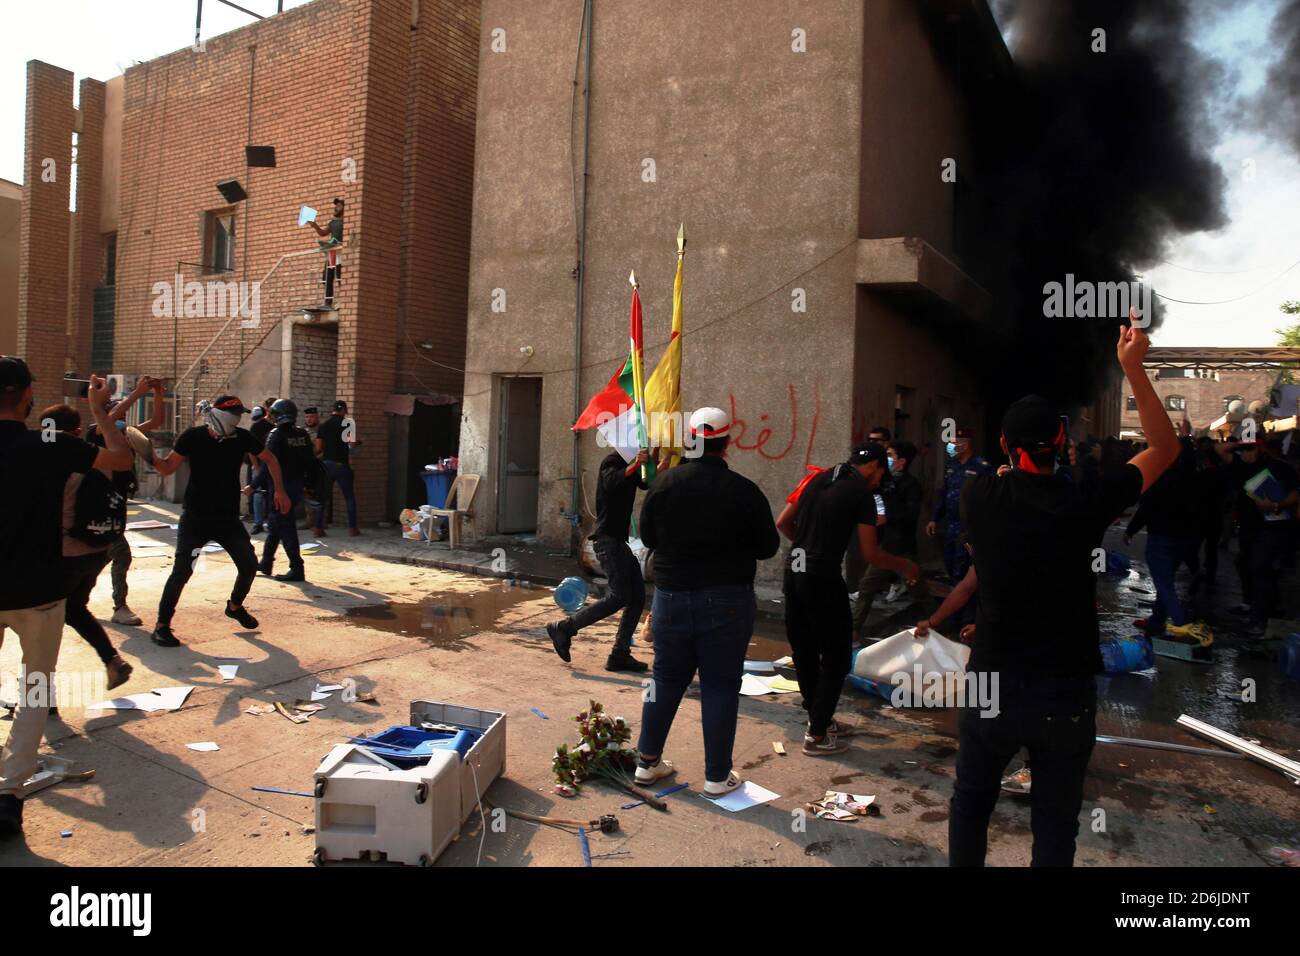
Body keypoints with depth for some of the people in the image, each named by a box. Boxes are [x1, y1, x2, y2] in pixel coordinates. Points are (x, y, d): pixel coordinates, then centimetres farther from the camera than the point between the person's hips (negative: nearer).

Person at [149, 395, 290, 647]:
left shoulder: (241, 437, -4)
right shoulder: (193, 436, -10)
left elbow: (269, 459, 10)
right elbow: (168, 468, -5)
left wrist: (279, 489, 3)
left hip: (228, 518, 4)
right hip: (195, 516, -3)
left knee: (249, 565, 7)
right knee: (182, 570, -11)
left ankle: (235, 606, 34)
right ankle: (162, 625, 3)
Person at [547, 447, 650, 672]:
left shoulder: (629, 464, 20)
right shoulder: (613, 460, -8)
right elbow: (610, 481, -29)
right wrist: (634, 466, -45)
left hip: (619, 540, 9)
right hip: (607, 539, -9)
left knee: (637, 596, 3)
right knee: (619, 596, -14)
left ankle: (619, 655, 6)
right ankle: (563, 628, -4)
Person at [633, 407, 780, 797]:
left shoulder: (664, 483, -4)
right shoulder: (743, 490, -13)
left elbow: (647, 536, 6)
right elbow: (767, 546, -4)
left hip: (671, 595, 3)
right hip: (726, 600, -3)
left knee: (666, 678, 16)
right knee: (720, 686, 7)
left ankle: (648, 761, 27)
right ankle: (717, 776, 15)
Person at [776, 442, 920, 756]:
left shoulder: (819, 479, 12)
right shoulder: (862, 493, -6)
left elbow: (783, 523, 15)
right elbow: (871, 554, -9)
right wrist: (905, 566, 7)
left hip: (794, 573, 7)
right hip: (823, 579, -7)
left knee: (805, 653, 17)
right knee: (836, 658, 6)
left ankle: (820, 719, 33)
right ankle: (816, 736, 10)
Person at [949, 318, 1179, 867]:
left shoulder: (981, 499, -9)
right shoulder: (1086, 505, -11)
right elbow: (1165, 449, 4)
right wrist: (1134, 369, 2)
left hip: (992, 686, 1)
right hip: (1066, 695, -1)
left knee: (971, 801, 19)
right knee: (1055, 822, 12)